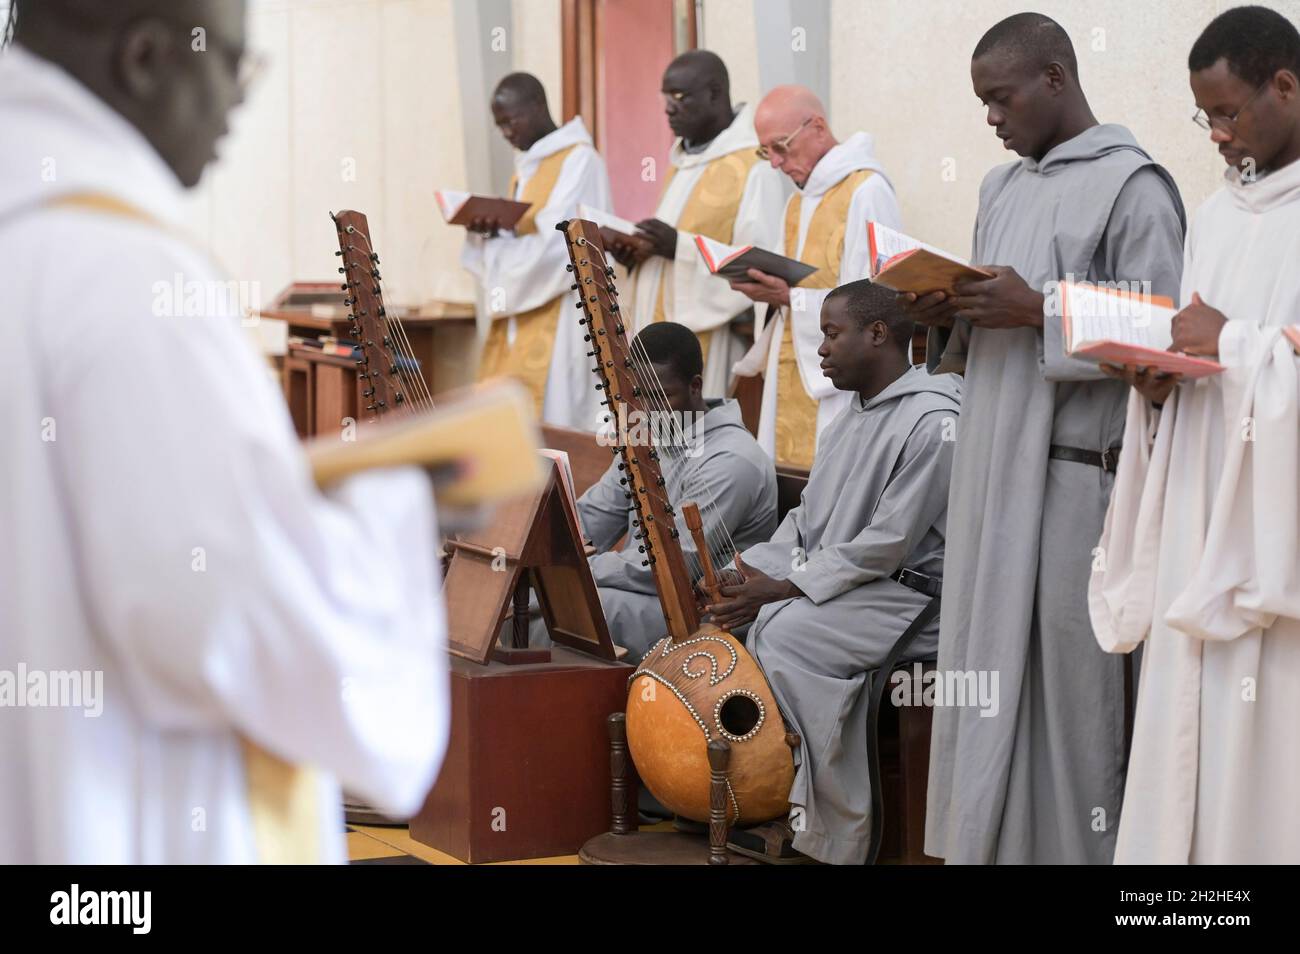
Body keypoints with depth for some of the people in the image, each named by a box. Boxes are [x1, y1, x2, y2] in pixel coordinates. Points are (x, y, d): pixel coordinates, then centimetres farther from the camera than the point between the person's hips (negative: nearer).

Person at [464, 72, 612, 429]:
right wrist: (487, 232, -5)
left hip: (560, 323, -8)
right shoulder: (527, 166, 16)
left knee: (549, 429, -9)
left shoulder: (580, 161, -11)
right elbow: (519, 240, 15)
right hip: (521, 320, 9)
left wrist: (499, 235, -10)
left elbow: (561, 244, -18)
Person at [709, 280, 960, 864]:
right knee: (732, 612, -7)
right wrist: (753, 572, -1)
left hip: (912, 595, -10)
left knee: (784, 631, -29)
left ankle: (837, 835, -19)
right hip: (838, 581, 10)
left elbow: (886, 545, -21)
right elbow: (808, 515, 17)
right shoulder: (851, 417, 15)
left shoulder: (932, 423, -17)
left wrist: (784, 589, -21)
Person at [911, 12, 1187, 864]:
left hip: (1077, 474, -7)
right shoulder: (1002, 190, 17)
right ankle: (993, 842, 14)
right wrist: (951, 318, 0)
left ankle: (1077, 847, 6)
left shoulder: (1132, 186, -7)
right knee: (990, 674, 7)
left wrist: (1040, 310, -19)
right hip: (994, 466, 7)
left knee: (1070, 684, -3)